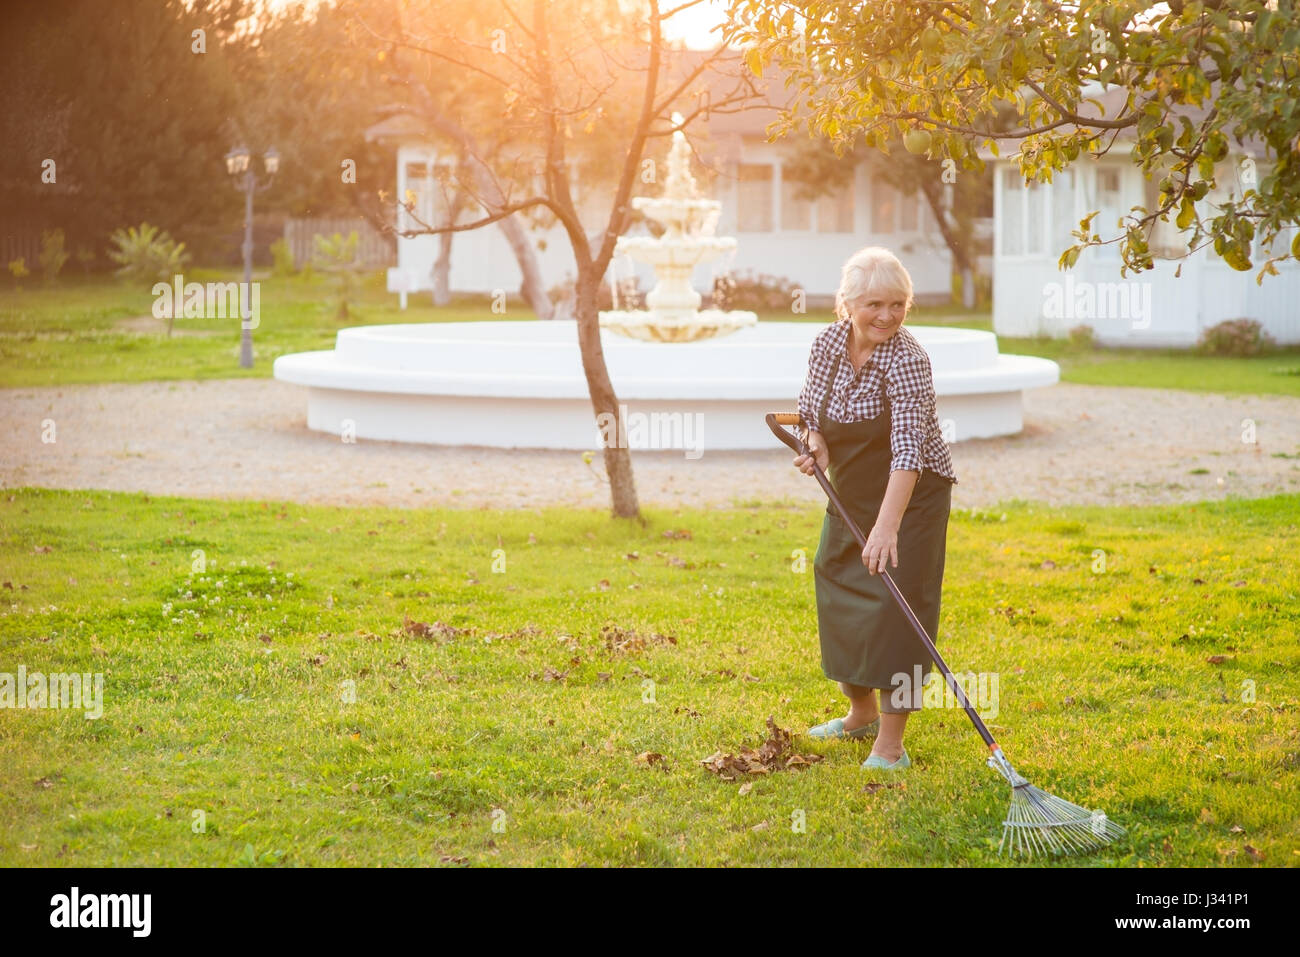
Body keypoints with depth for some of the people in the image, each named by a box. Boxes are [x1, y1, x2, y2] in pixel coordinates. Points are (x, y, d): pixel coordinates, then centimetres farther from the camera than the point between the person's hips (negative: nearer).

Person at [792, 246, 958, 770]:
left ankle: (890, 746, -6)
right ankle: (862, 712, 39)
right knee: (838, 599, 16)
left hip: (910, 497, -7)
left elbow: (907, 450, -36)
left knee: (894, 605, -13)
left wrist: (887, 527, -46)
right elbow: (810, 406, 11)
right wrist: (814, 442, -12)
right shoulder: (828, 343, -6)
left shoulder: (906, 360, -27)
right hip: (851, 493, 7)